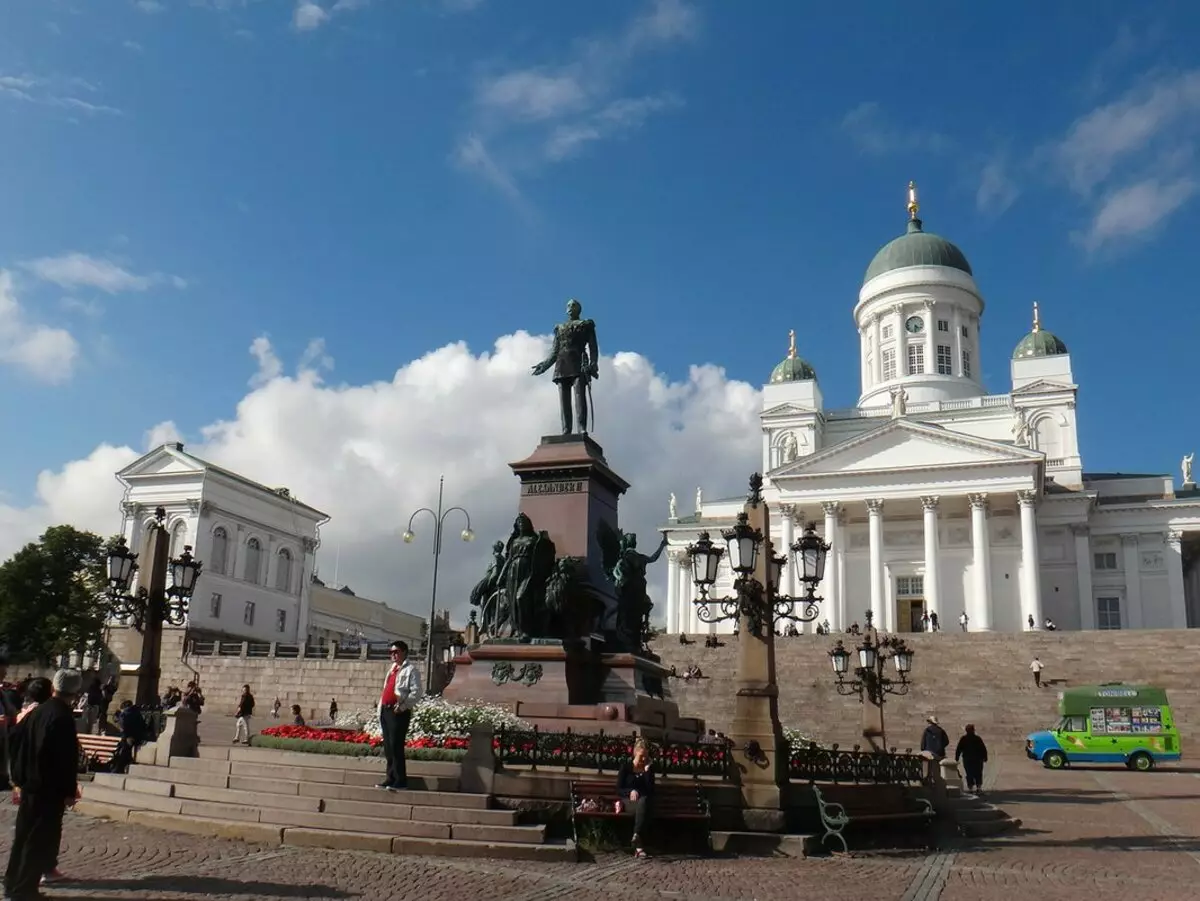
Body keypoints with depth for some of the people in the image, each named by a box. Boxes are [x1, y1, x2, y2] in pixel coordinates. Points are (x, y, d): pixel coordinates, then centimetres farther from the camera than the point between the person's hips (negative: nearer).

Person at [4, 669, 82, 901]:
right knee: (40, 838, 1)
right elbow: (66, 759, -21)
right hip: (49, 788, -8)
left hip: (30, 784, 8)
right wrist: (69, 791, -14)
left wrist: (20, 776, 21)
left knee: (25, 834, 18)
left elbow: (17, 741, 13)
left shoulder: (37, 712, 5)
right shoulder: (63, 718, -20)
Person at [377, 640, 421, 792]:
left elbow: (416, 692, -14)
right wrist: (381, 707, 15)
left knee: (396, 746, -11)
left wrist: (403, 706, -20)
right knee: (388, 747, 10)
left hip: (399, 712, -9)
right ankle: (391, 778, 16)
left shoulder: (410, 670, -6)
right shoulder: (392, 669, 21)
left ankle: (400, 781, -7)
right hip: (386, 710, 9)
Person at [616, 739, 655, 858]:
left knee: (644, 801, -38)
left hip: (644, 801, 2)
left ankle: (636, 835, -52)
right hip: (628, 800, -2)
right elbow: (619, 789, 2)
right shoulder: (626, 766, 4)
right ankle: (639, 846, -47)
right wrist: (631, 791, -19)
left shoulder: (649, 769, 9)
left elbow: (651, 790, -3)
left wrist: (647, 771, -9)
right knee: (641, 807, -38)